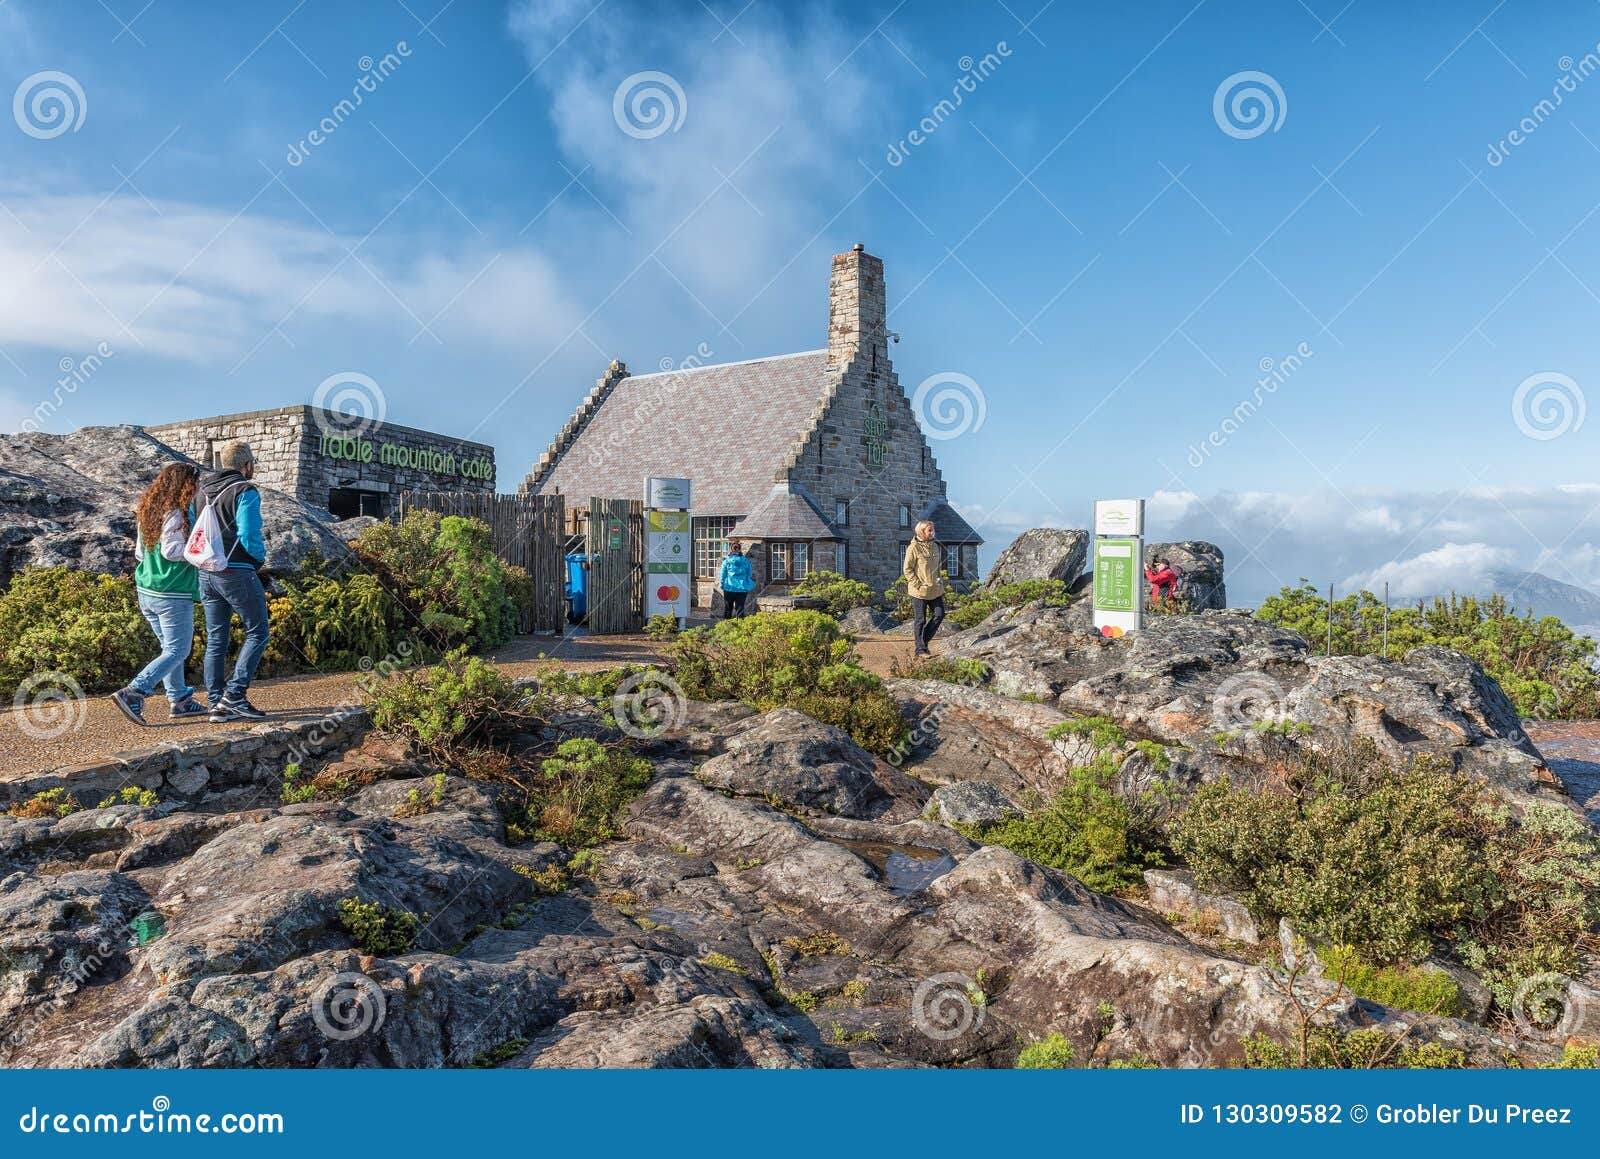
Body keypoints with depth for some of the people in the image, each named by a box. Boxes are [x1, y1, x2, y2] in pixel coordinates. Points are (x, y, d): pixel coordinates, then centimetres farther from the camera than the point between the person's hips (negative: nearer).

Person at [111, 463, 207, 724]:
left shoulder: (147, 512, 11)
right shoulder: (176, 514, -16)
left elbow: (139, 551, 17)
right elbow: (171, 549, -23)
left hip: (146, 592, 9)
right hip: (173, 595, -9)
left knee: (169, 647, 18)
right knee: (177, 651, -2)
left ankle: (179, 699, 25)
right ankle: (133, 693, -12)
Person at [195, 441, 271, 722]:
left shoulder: (201, 492, 14)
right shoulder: (245, 491, -10)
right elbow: (249, 535, -18)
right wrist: (261, 556, -1)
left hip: (206, 574, 8)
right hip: (237, 573, -8)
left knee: (216, 639, 10)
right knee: (257, 633, 3)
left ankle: (217, 704, 13)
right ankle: (234, 694, -6)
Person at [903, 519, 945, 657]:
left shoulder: (934, 546, 10)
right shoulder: (913, 548, -11)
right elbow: (907, 569, -10)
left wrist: (940, 581, 10)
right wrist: (917, 584, -15)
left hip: (935, 590, 7)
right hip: (919, 591, -7)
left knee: (939, 614, 5)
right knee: (920, 619, 1)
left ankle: (923, 638, 23)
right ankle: (920, 649, 10)